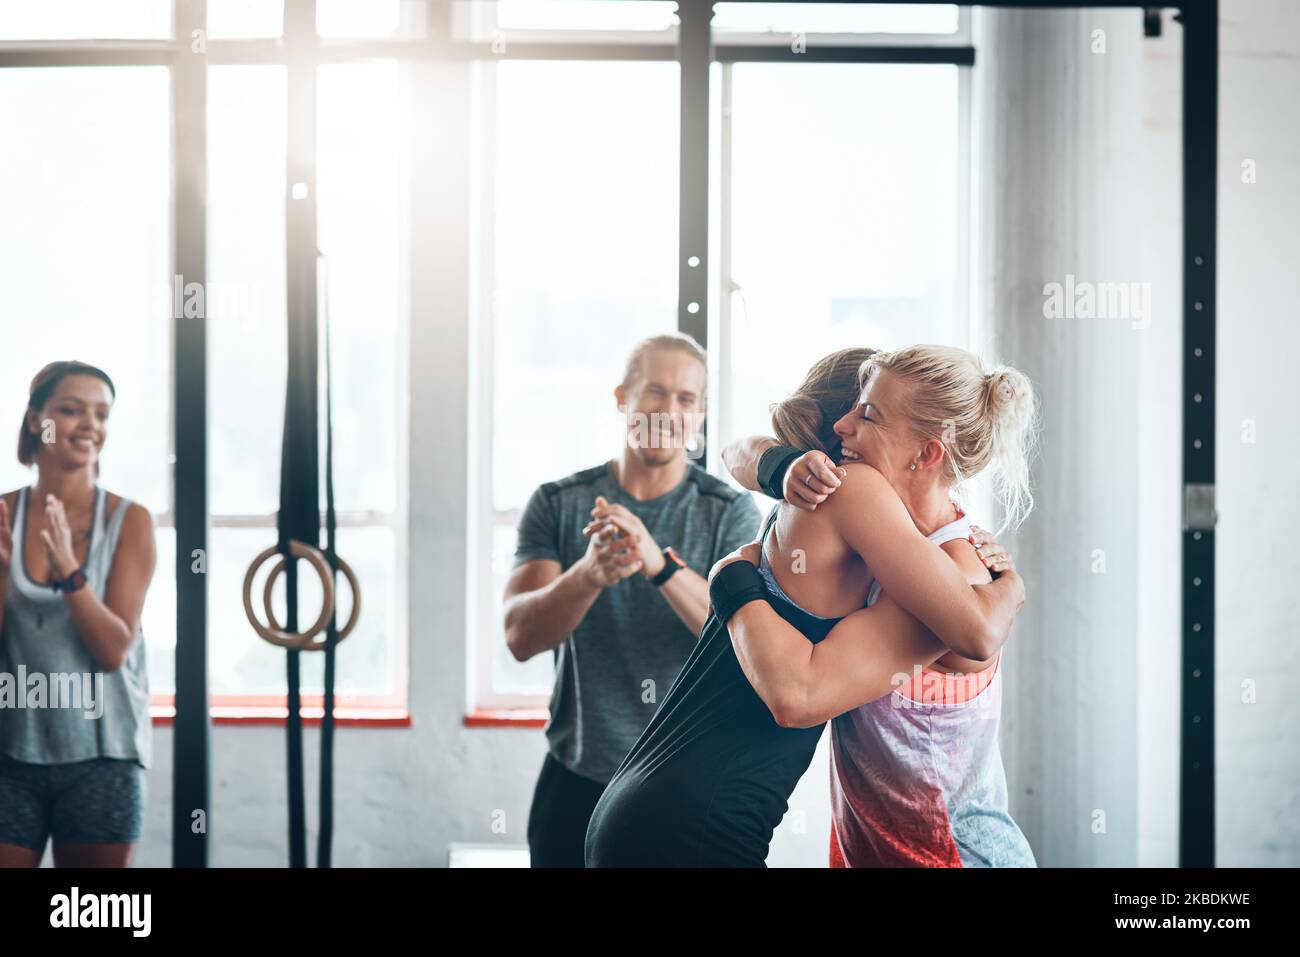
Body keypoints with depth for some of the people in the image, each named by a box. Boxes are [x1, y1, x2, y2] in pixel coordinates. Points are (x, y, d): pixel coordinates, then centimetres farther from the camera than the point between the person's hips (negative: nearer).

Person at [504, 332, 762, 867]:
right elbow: (521, 638, -12)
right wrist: (589, 575, -33)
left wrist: (661, 564, -34)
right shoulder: (557, 504, -1)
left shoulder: (730, 513, -3)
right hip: (576, 781, 1)